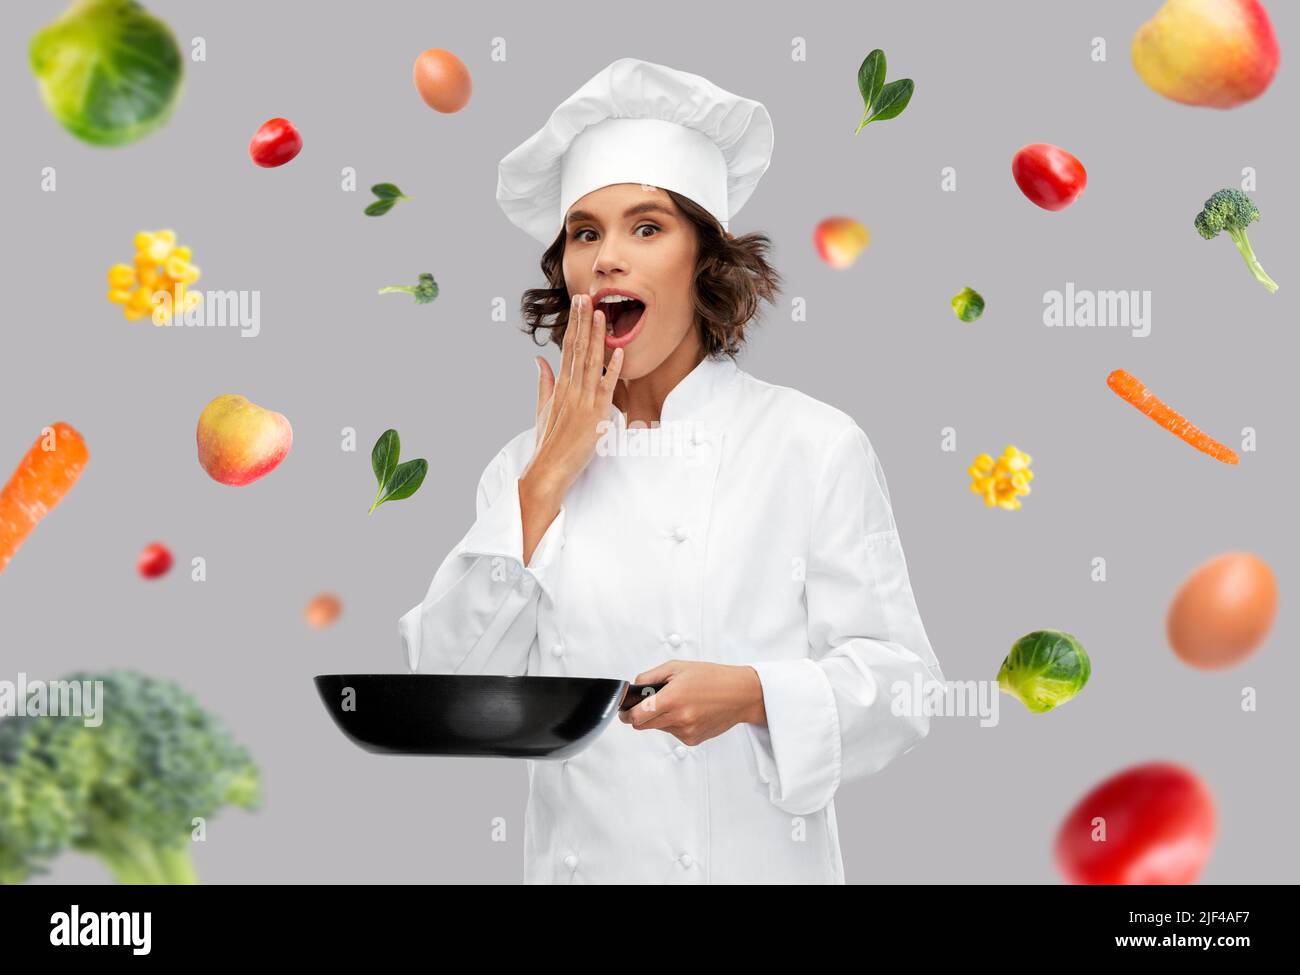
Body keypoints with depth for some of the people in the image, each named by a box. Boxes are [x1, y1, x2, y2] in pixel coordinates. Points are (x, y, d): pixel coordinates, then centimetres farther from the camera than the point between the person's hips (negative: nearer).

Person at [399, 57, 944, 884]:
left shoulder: (815, 445, -7)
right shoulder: (527, 465, 4)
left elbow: (898, 686, -8)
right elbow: (450, 684, -4)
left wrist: (752, 694, -26)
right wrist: (546, 481, -8)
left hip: (757, 860, -3)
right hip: (579, 857, 3)